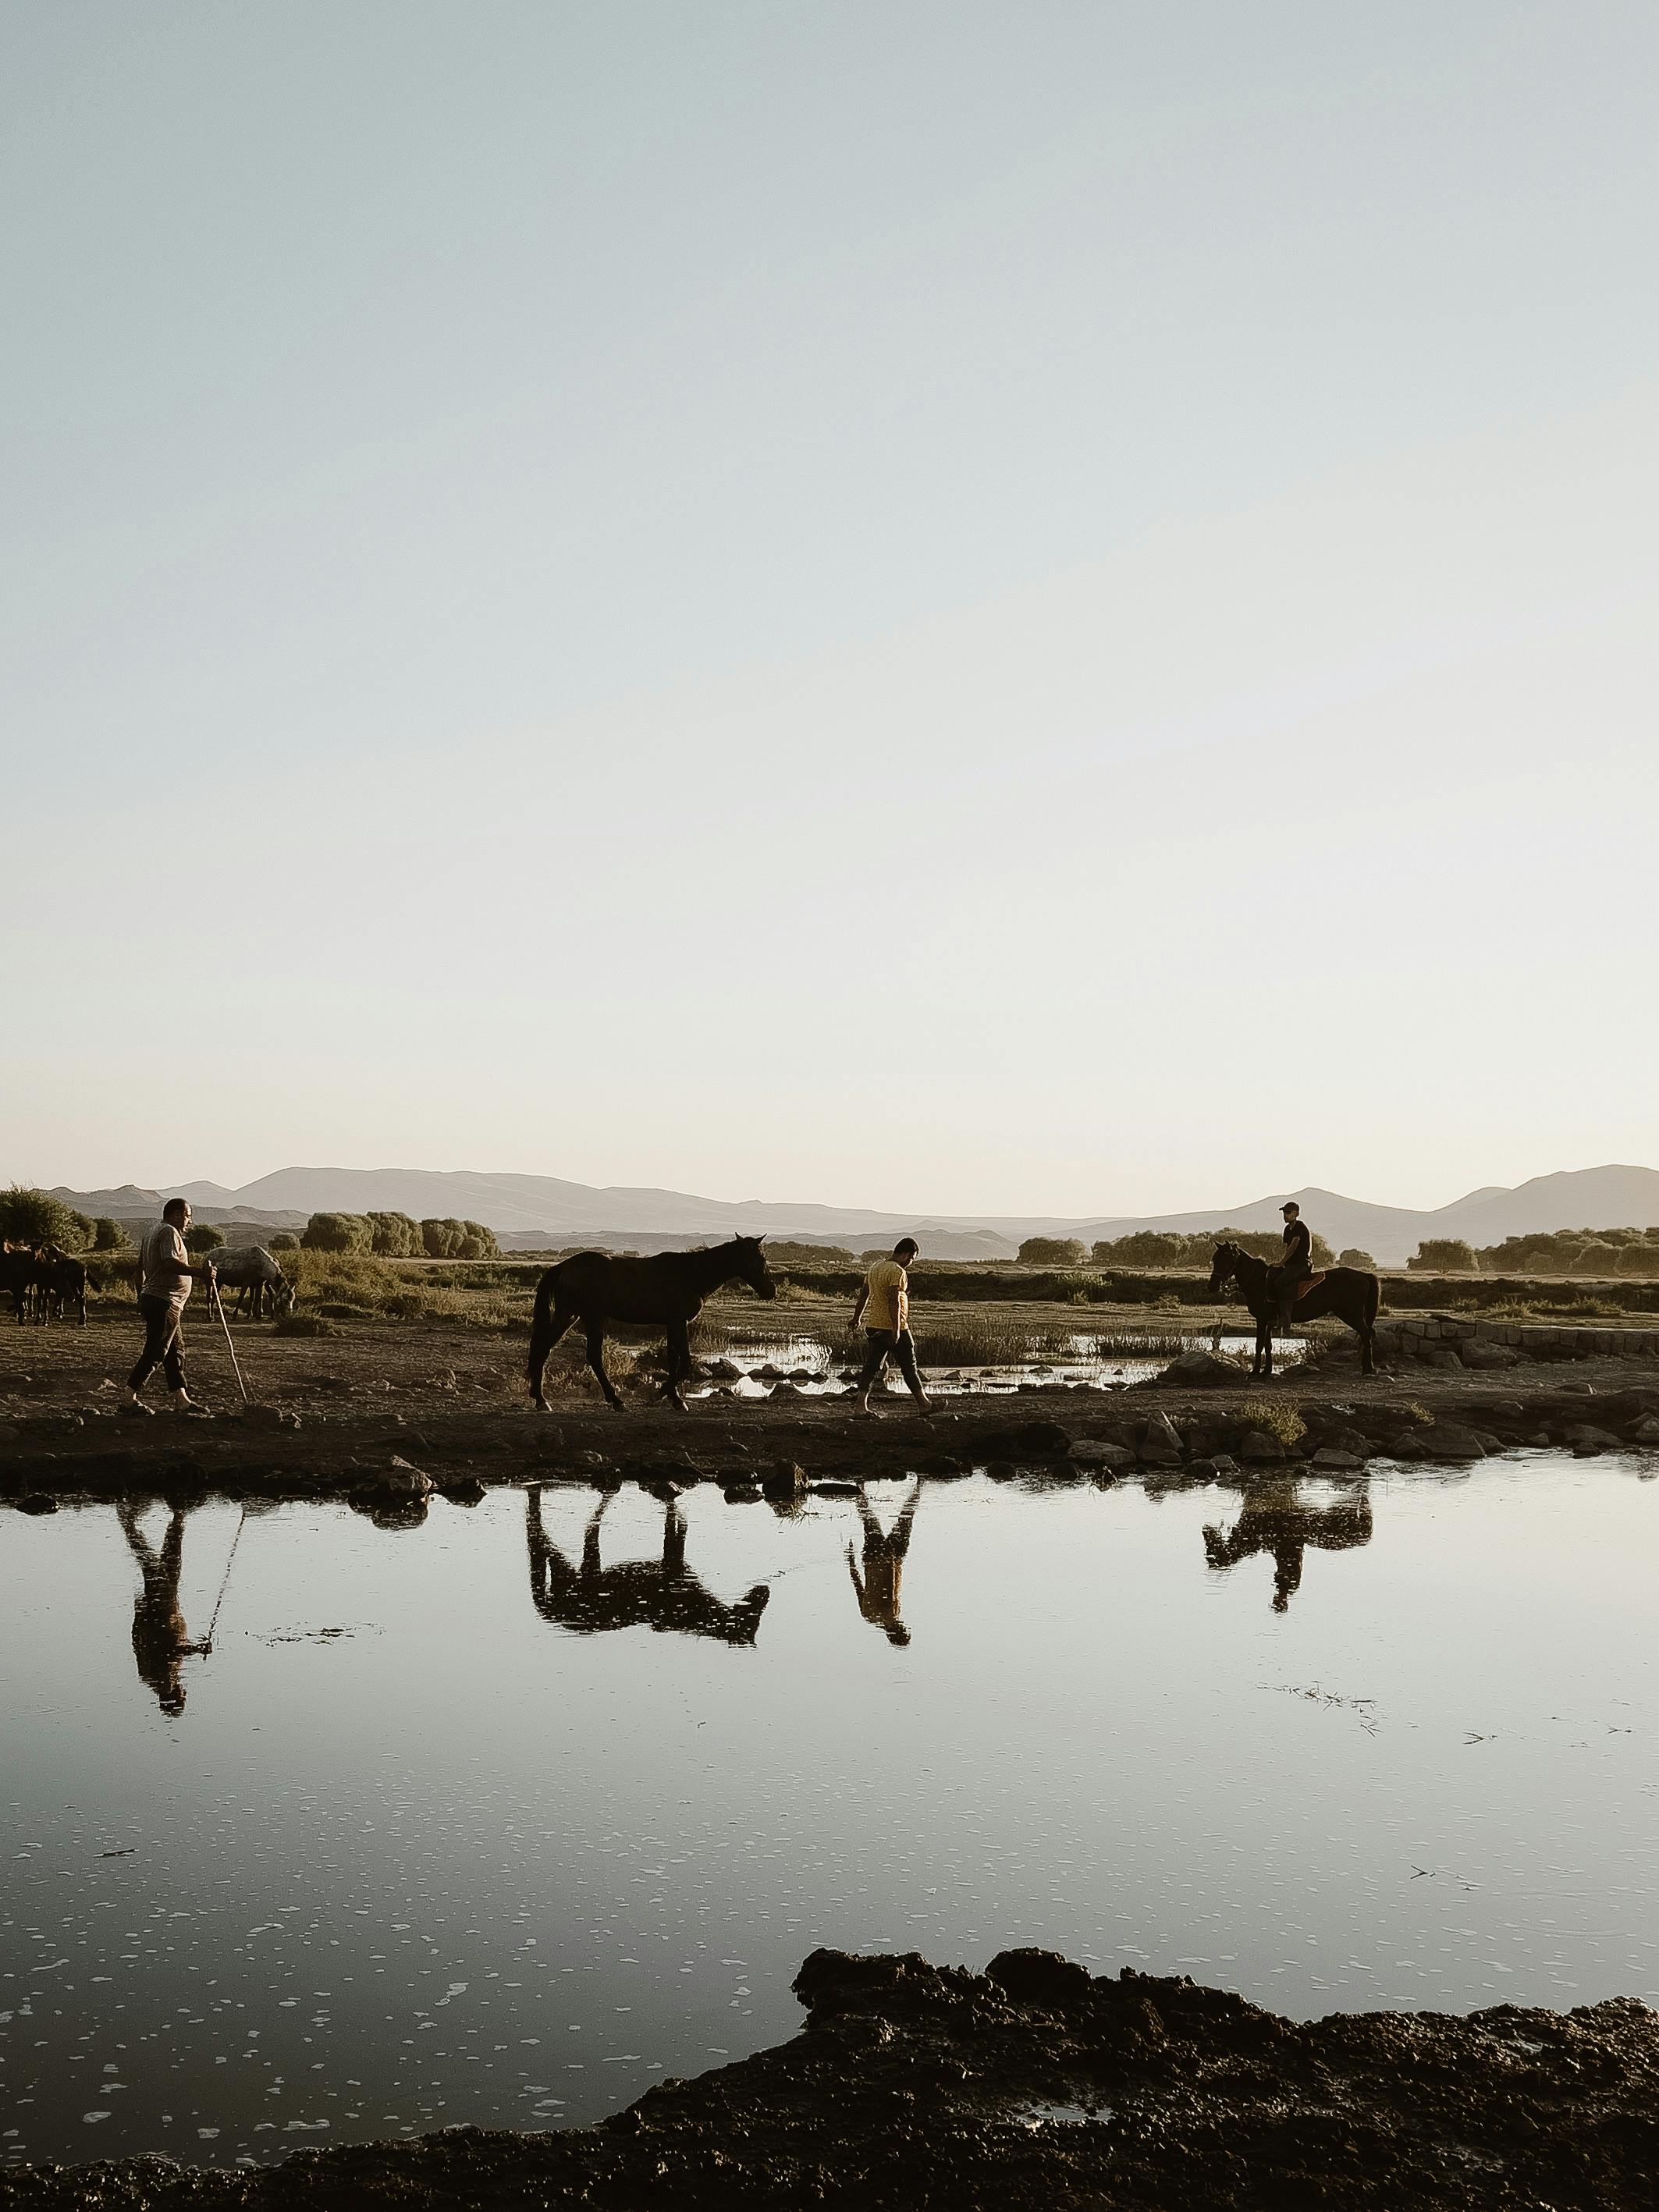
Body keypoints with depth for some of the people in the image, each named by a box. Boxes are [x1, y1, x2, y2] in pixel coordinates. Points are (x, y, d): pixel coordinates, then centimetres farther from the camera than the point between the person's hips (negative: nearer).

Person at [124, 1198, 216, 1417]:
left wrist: (141, 1294, 30)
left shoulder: (154, 1232, 20)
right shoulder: (169, 1232, -13)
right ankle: (130, 1400, -5)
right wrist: (199, 1273, -34)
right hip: (163, 1302, -11)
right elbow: (170, 1263, -29)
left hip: (152, 1299, 11)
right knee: (154, 1353, -8)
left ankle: (181, 1400, 15)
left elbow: (140, 1265, 25)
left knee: (176, 1350, 12)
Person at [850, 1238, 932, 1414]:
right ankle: (924, 1405, 11)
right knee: (909, 1366, 3)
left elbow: (863, 1294, 19)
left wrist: (857, 1317, 27)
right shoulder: (898, 1272, -15)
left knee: (872, 1366, 6)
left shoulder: (876, 1266, 13)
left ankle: (861, 1405, 1)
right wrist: (896, 1330, -24)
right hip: (894, 1328, -8)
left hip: (874, 1326, 8)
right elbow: (894, 1301, -23)